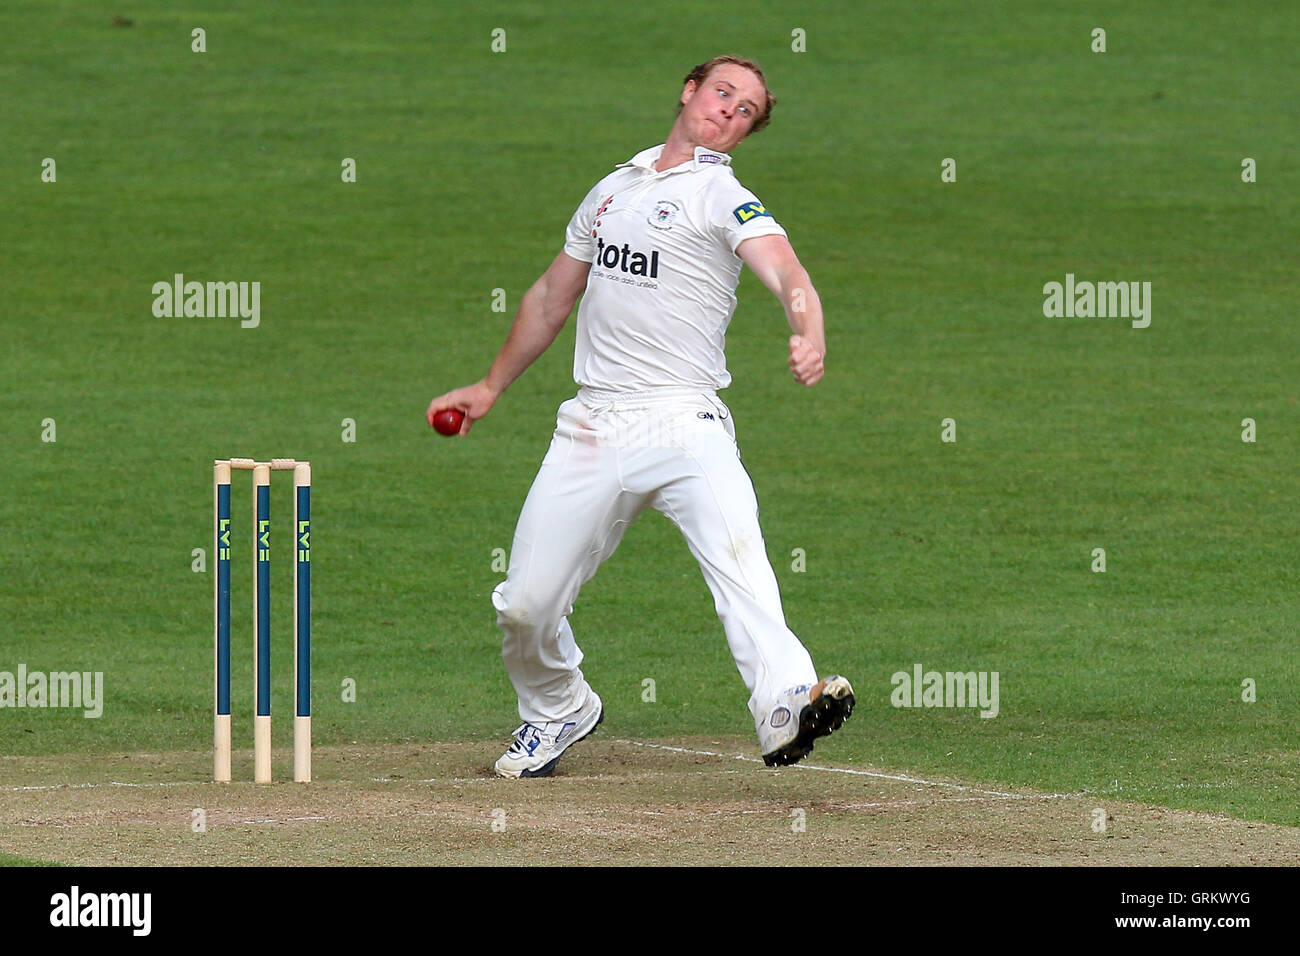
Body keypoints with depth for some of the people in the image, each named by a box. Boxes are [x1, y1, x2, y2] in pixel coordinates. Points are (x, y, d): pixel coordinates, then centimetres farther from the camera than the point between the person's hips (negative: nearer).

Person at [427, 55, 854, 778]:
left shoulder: (725, 200, 1)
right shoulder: (615, 188, 19)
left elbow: (784, 269, -19)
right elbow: (554, 294, 32)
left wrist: (810, 336, -41)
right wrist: (492, 387, 34)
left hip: (685, 426, -5)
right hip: (592, 427, 5)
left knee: (738, 557, -30)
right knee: (526, 605, 5)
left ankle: (786, 704, -49)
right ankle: (558, 711, 33)